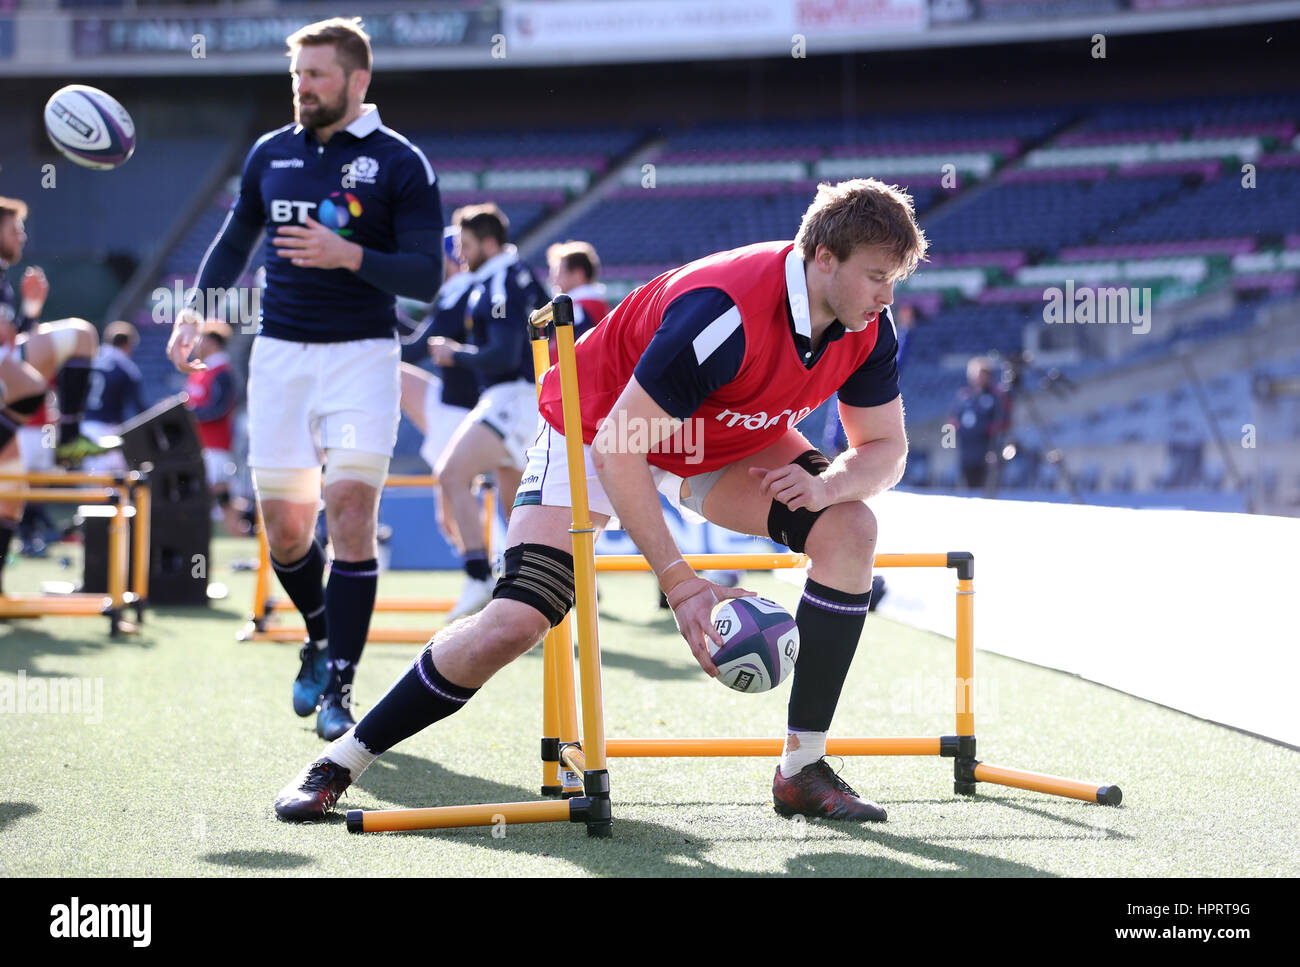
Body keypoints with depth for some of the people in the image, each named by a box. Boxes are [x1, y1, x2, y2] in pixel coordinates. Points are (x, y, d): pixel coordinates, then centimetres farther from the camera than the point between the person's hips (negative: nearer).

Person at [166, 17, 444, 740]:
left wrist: (350, 255, -23)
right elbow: (237, 239, 24)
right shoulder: (271, 154, 10)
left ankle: (339, 687, -7)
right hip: (280, 353, 4)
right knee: (286, 528, 5)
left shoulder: (400, 163, -4)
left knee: (351, 510, -14)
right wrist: (198, 312, 11)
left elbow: (426, 276, -9)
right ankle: (322, 641, 32)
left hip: (362, 355, -4)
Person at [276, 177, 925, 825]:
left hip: (726, 442, 6)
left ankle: (803, 770, -11)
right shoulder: (724, 312, -38)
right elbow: (615, 449, -35)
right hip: (599, 426, -6)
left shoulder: (869, 326, -17)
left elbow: (885, 448, -5)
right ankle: (338, 763, -1)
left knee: (848, 529, -18)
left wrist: (827, 482, -30)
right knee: (514, 624, -19)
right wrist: (679, 583, -37)